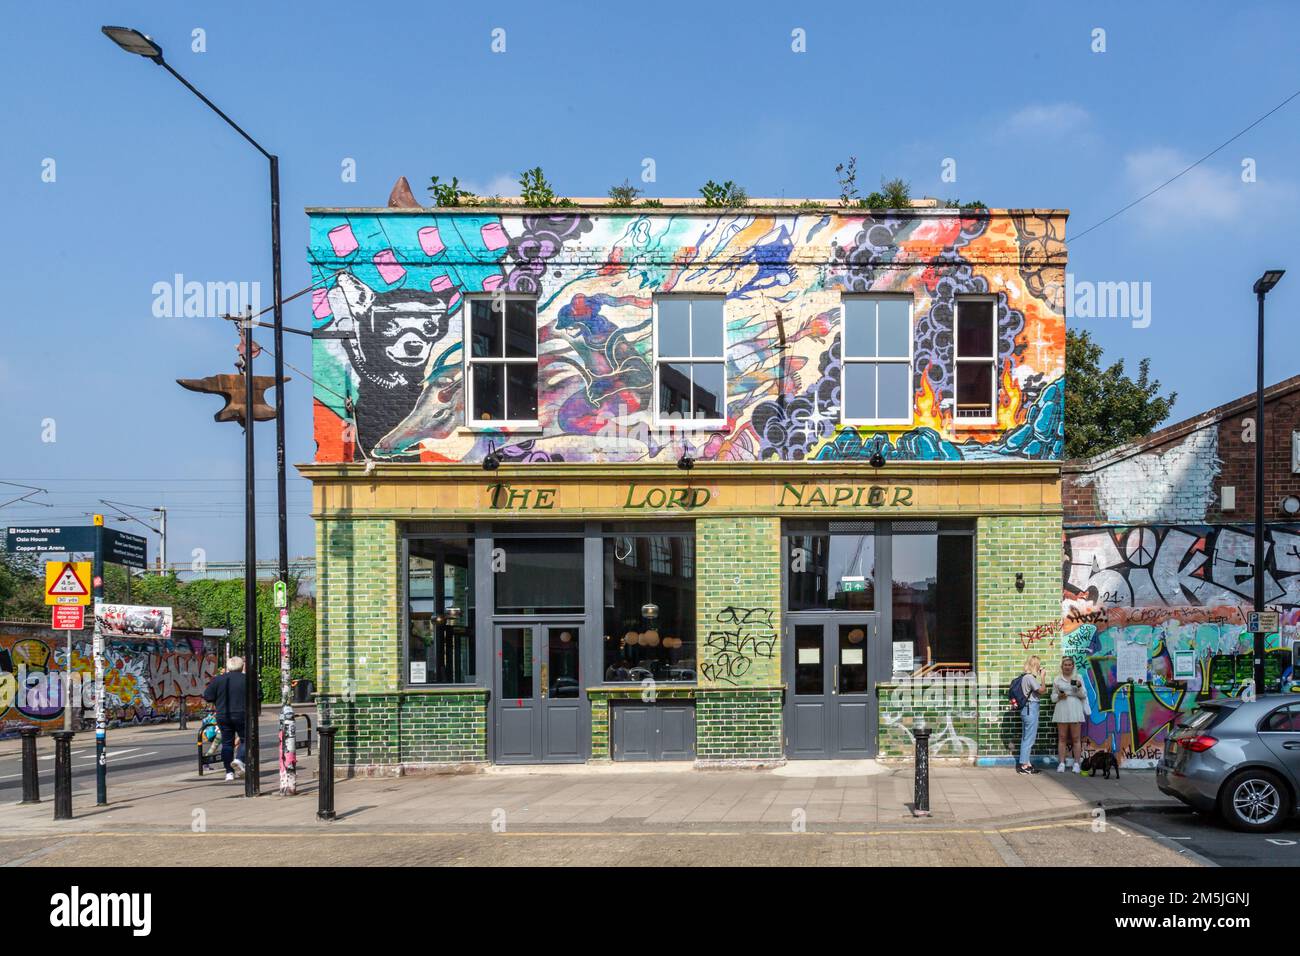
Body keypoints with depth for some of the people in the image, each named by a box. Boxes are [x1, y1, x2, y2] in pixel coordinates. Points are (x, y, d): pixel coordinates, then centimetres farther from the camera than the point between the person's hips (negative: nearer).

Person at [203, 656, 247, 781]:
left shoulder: (218, 680, -1)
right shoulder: (247, 679, -3)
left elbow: (207, 696, 0)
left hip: (223, 716, 2)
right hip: (242, 715, -2)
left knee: (227, 743, 8)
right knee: (245, 739, 11)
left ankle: (229, 772, 4)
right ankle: (240, 759, -15)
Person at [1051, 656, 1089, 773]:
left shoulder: (1078, 677, 9)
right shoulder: (1057, 680, 11)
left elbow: (1083, 695, 5)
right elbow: (1053, 697, 13)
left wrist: (1079, 686, -13)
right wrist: (1059, 696, -8)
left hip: (1075, 710, -1)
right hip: (1061, 710, 1)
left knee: (1076, 738, -2)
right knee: (1062, 738, 0)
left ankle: (1076, 763, 1)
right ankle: (1061, 763, 1)